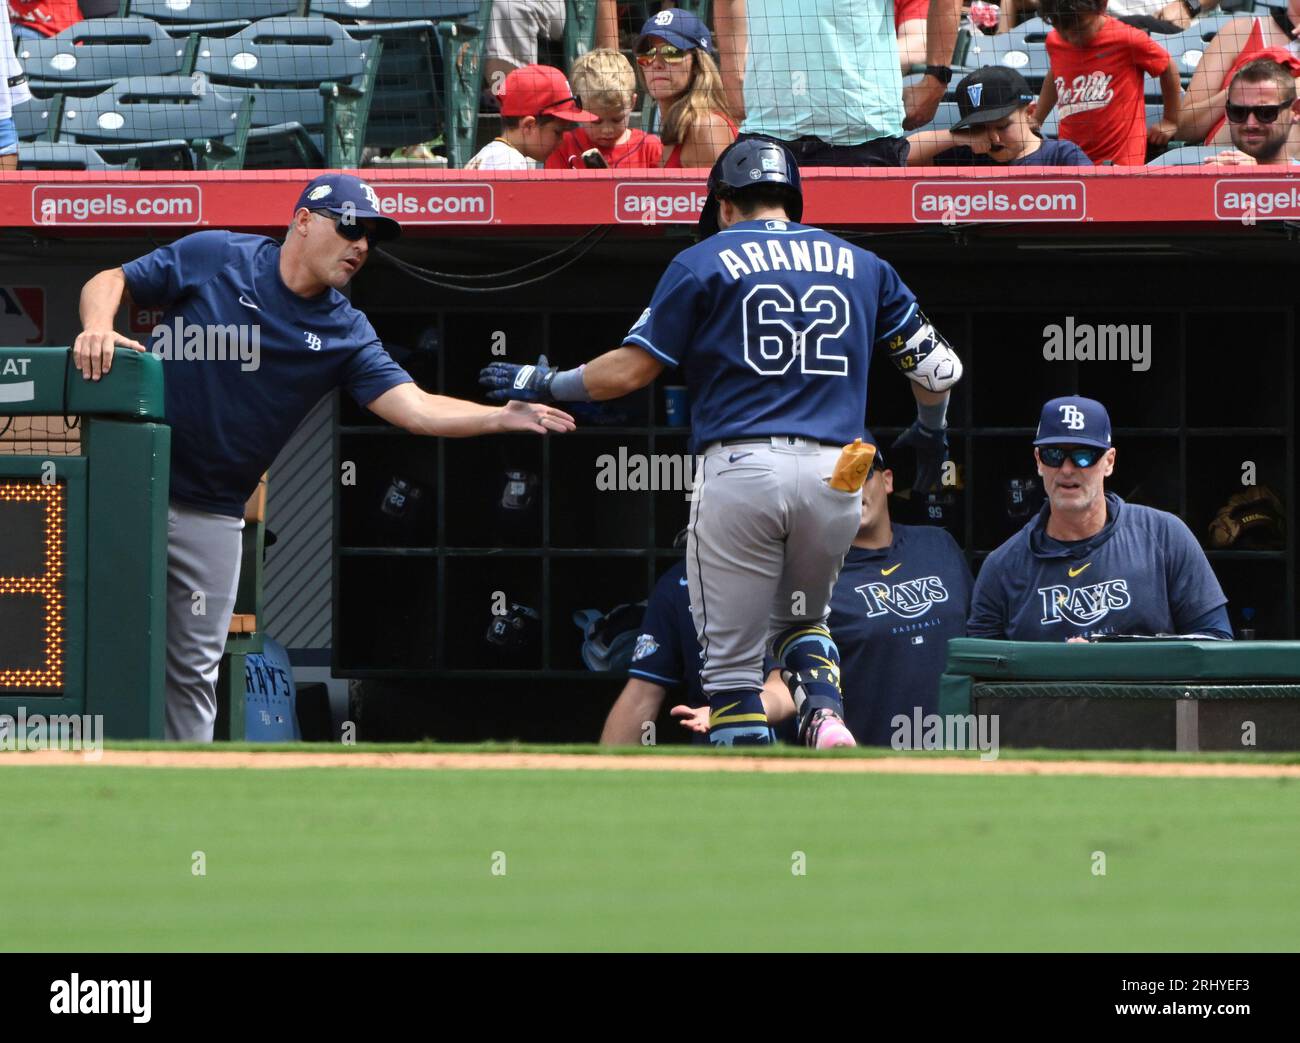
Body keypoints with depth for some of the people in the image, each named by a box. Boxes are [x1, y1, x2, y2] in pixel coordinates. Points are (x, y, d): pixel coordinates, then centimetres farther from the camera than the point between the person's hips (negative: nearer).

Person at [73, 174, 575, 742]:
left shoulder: (345, 333, 1)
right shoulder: (215, 258, -5)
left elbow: (412, 406, -9)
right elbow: (111, 282, -1)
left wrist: (504, 417, -24)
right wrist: (97, 326, -24)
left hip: (210, 514, 3)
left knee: (193, 669, 6)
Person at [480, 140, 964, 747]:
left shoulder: (705, 262, 5)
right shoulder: (861, 265, 16)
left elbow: (631, 369, 0)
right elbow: (937, 364, 17)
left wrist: (546, 384, 16)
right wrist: (930, 431, 38)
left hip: (740, 469, -4)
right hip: (835, 476, 4)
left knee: (732, 657, 3)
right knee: (800, 620, 25)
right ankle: (825, 714, -5)